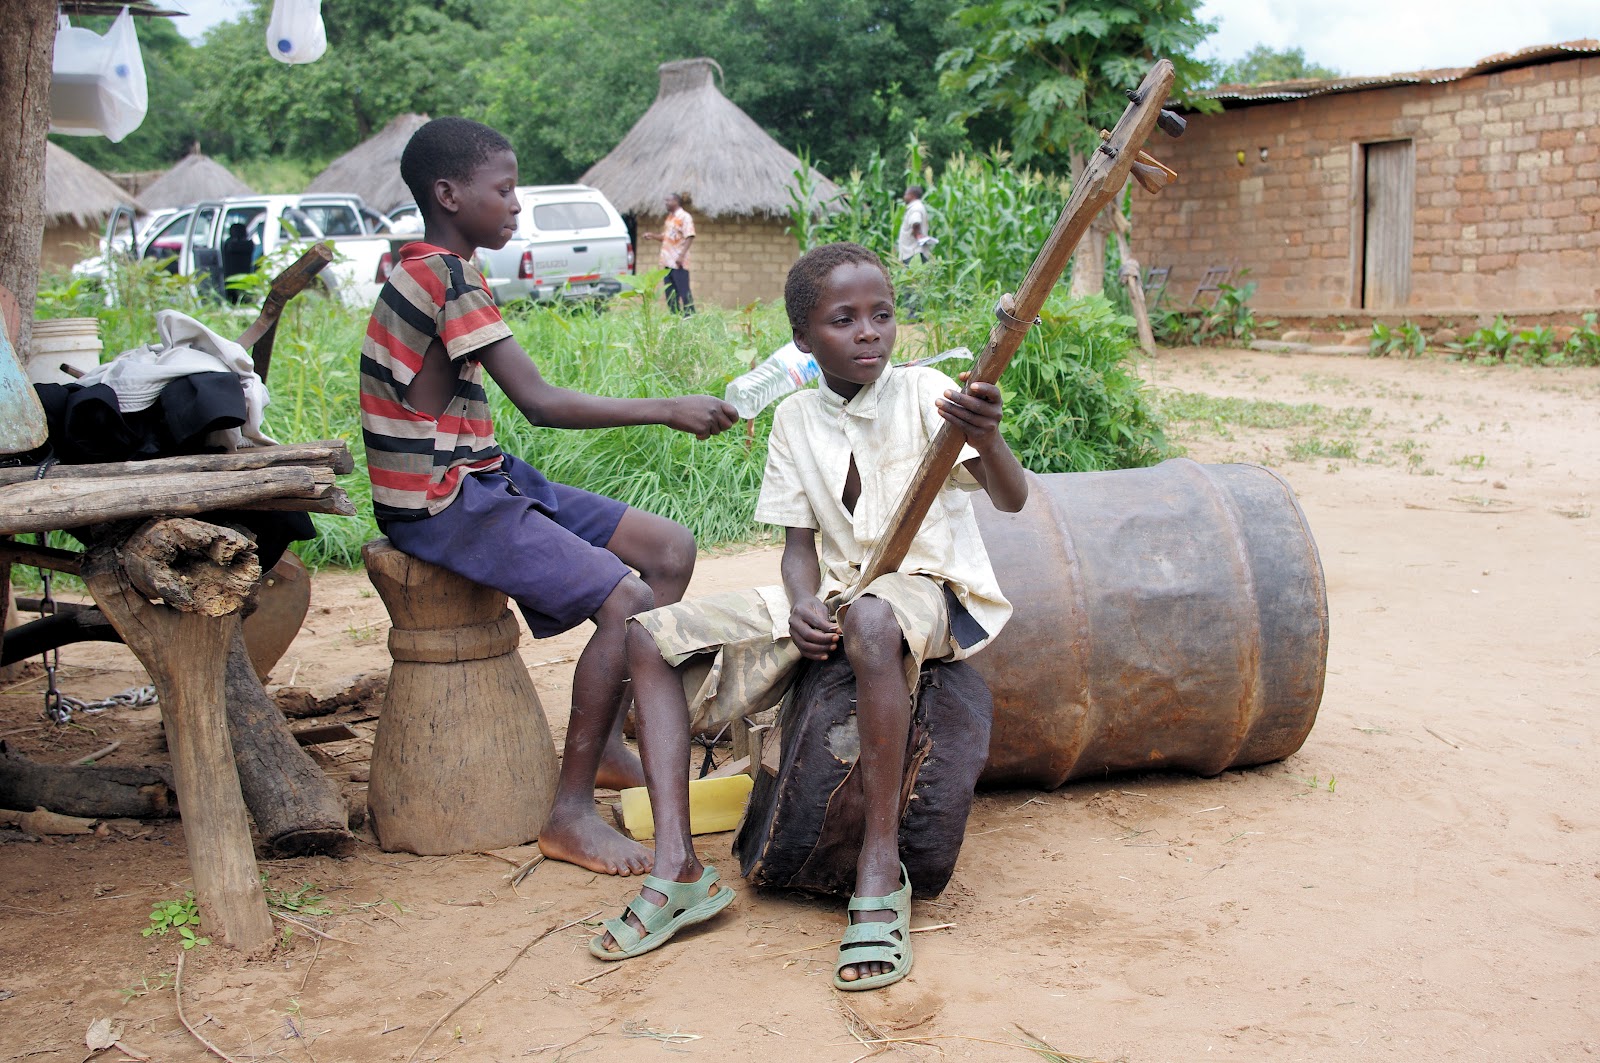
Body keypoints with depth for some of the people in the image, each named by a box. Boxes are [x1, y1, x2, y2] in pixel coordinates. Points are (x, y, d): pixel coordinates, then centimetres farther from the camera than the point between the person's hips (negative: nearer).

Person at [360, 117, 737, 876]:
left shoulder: (428, 271, 14)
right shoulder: (446, 277, -18)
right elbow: (538, 402, -23)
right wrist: (669, 410, -18)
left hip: (482, 480, 10)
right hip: (441, 506, -10)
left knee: (670, 548, 6)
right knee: (625, 599, -23)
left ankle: (609, 745, 13)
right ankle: (571, 813, -14)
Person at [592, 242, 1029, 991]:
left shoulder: (924, 394, -9)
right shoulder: (796, 419, 5)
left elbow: (1011, 500, -21)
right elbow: (800, 542, 5)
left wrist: (987, 441, -44)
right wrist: (801, 608, -18)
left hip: (931, 588, -6)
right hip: (834, 598, 6)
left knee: (871, 619, -44)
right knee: (651, 636, -6)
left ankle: (880, 870, -33)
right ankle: (676, 869, -15)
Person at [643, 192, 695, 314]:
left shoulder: (684, 217, -8)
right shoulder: (669, 218, 17)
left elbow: (689, 237, -15)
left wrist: (681, 256, -23)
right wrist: (652, 235, 8)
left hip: (678, 263, -9)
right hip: (667, 262, 9)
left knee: (683, 292, -8)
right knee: (670, 294, 10)